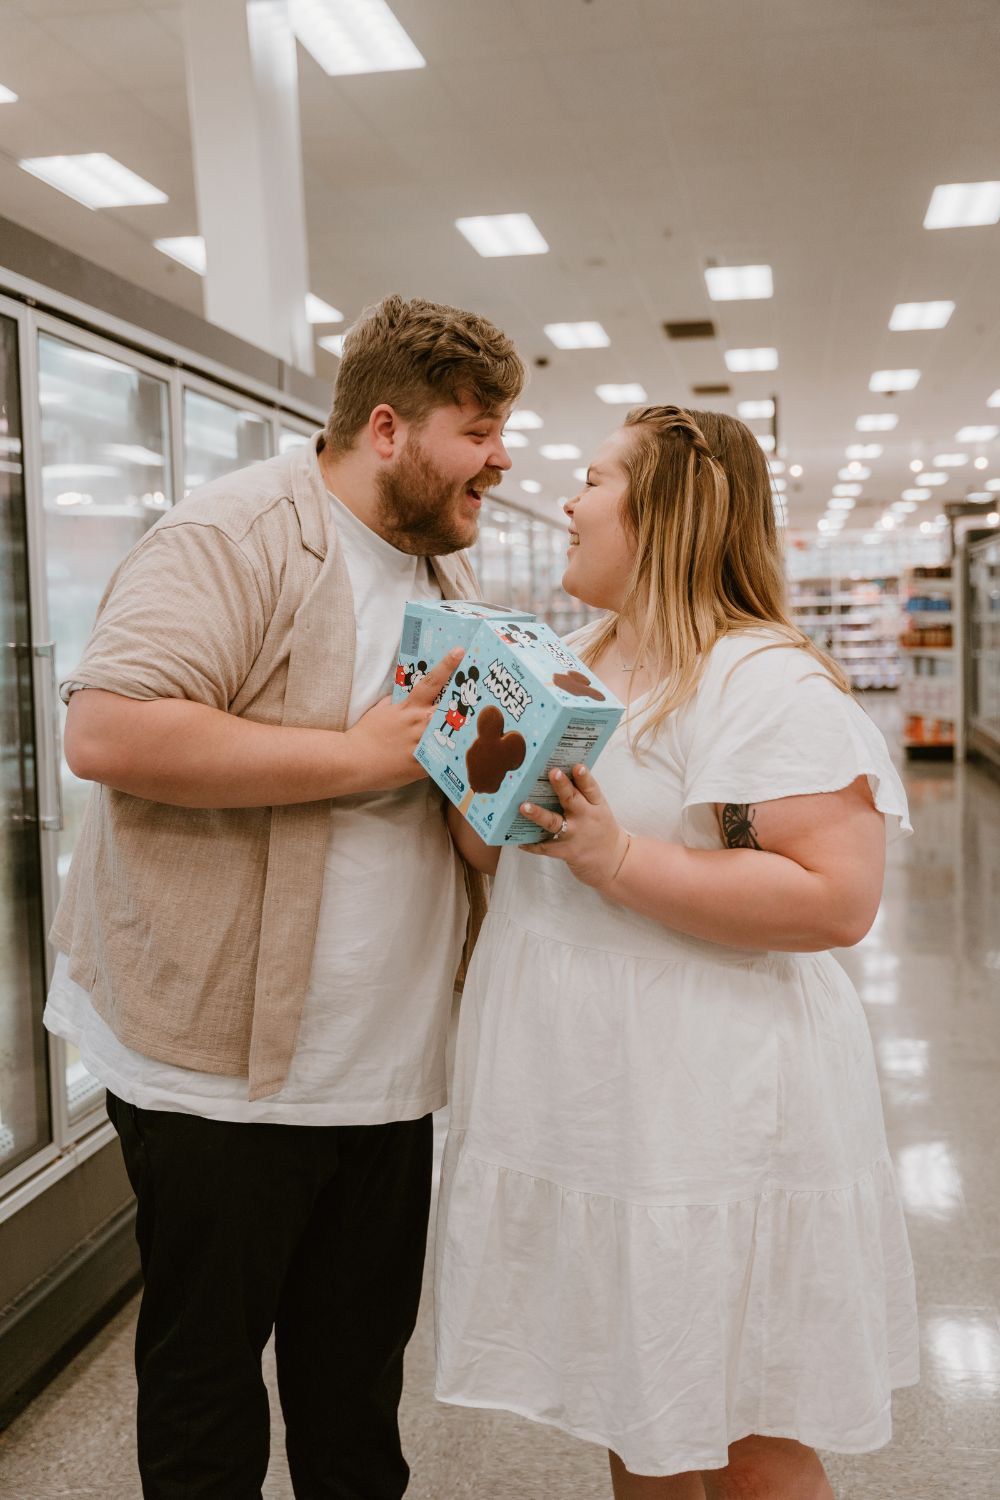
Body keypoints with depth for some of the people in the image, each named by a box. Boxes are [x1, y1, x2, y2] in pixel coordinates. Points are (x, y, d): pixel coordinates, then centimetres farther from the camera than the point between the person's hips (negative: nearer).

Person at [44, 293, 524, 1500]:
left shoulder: (447, 577, 12)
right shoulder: (236, 534, -15)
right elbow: (108, 731, -29)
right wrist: (366, 754, -24)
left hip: (388, 1067, 7)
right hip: (219, 1061, -7)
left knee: (360, 1369, 20)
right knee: (204, 1372, 12)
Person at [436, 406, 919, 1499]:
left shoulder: (765, 679, -15)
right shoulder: (571, 660, 12)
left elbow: (838, 898, -24)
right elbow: (497, 855, 20)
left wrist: (619, 858, -26)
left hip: (710, 1125, -7)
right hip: (587, 1112, 8)